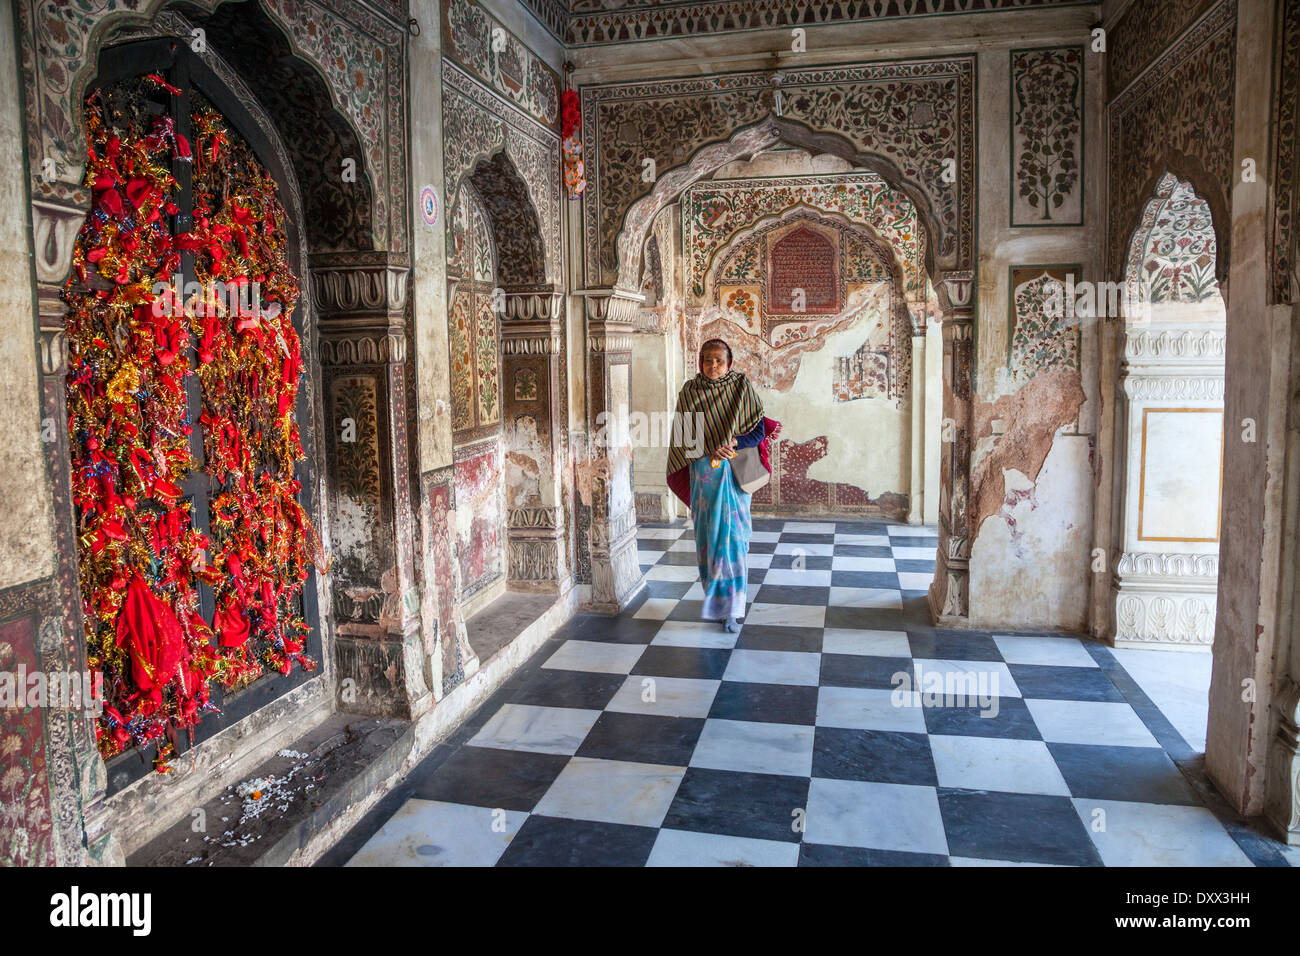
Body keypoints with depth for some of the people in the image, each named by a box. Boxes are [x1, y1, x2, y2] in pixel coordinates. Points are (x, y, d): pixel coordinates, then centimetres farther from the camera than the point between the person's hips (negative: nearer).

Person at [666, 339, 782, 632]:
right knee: (707, 535, 5)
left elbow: (759, 431, -3)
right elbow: (683, 437, 1)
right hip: (702, 473, 2)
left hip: (734, 473, -2)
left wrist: (732, 443, -19)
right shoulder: (689, 393, 4)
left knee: (732, 535, -6)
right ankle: (714, 599, 19)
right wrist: (712, 450, -14)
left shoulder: (742, 388, 1)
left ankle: (732, 608, -1)